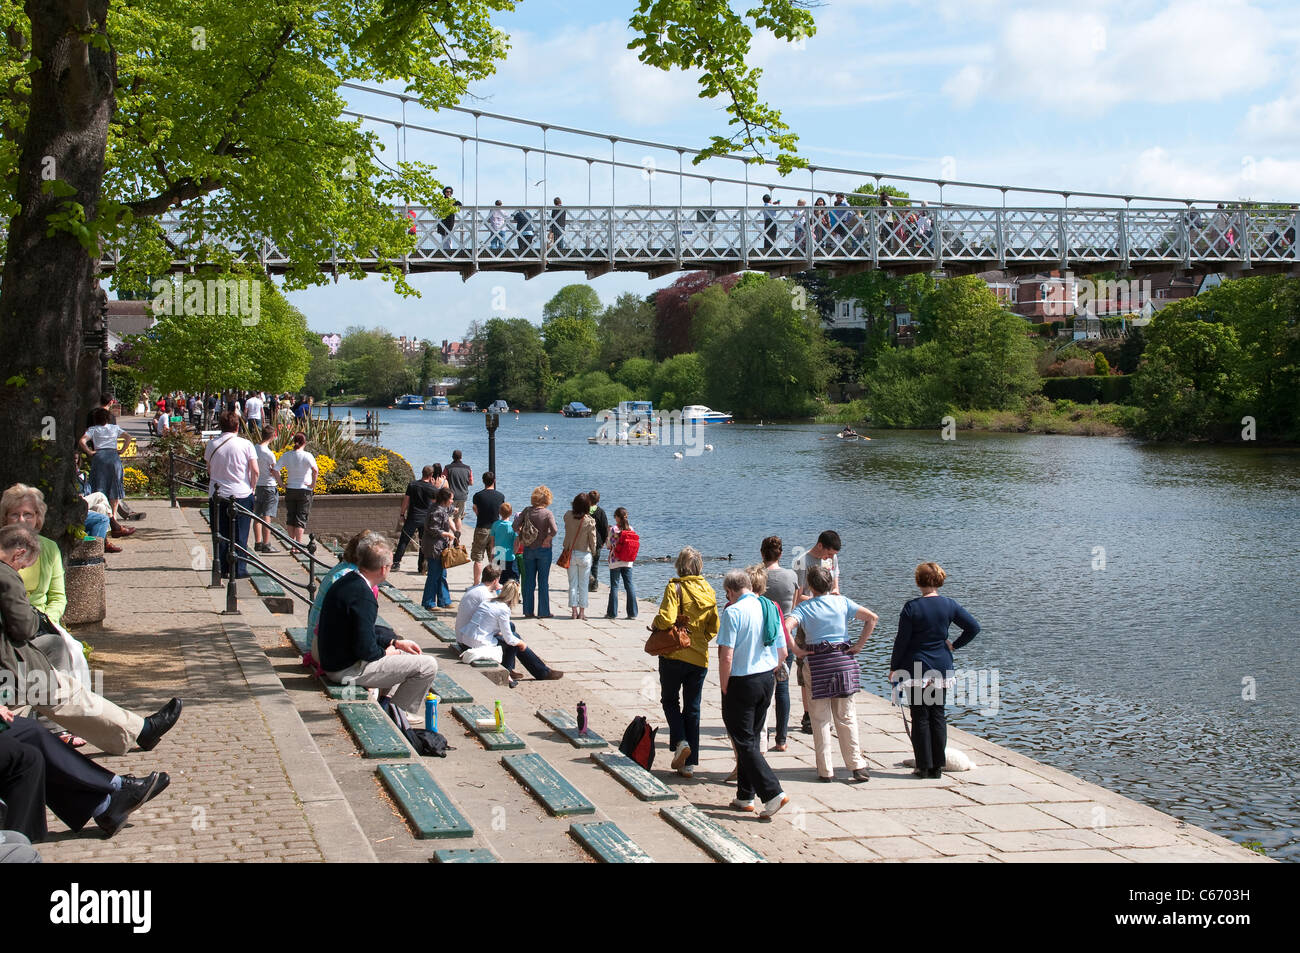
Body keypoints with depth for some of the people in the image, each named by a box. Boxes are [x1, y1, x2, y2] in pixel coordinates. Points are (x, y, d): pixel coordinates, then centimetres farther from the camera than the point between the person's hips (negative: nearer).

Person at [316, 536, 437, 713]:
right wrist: (385, 652, -6)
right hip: (348, 670, -10)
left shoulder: (347, 581, 5)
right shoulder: (363, 596, -26)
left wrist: (396, 642, 11)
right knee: (427, 666, -11)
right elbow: (366, 650, -26)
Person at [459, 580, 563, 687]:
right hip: (477, 644, -8)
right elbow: (509, 639, -7)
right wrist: (521, 643, 11)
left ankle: (508, 670, 26)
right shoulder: (503, 609, -12)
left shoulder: (487, 601, 10)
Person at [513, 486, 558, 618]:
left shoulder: (527, 510, -3)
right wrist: (547, 539, -9)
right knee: (543, 581, 5)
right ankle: (543, 612, 7)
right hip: (543, 550, -3)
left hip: (528, 549, 3)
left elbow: (516, 526, -7)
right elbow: (554, 530, -24)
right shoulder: (548, 513, -12)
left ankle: (528, 611, 12)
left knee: (528, 581, 10)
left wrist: (521, 536, 6)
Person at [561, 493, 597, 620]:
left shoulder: (568, 516, -7)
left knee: (572, 583, 8)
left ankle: (574, 611, 7)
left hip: (571, 553, 2)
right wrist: (593, 552, 10)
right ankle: (582, 611, 9)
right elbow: (592, 540, -7)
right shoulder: (590, 521, -15)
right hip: (584, 554, -2)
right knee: (583, 584, 6)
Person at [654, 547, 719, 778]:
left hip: (674, 655, -4)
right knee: (692, 708, 10)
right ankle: (689, 763, 9)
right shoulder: (709, 591, 3)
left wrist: (654, 623, -2)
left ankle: (680, 742, -8)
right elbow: (714, 627, 7)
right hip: (699, 657, 4)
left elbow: (666, 619, -22)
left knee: (670, 700, 15)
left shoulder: (675, 587, -12)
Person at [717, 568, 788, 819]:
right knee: (751, 738, 17)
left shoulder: (733, 612, -14)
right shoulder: (769, 608, 6)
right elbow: (782, 653, 10)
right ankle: (745, 796, 22)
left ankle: (773, 793, -12)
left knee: (744, 742, -1)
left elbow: (726, 656, -19)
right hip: (767, 679, 7)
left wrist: (724, 687, -8)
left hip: (741, 683, -7)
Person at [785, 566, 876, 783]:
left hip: (817, 662, -2)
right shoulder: (842, 602, 2)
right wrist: (859, 644, 0)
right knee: (847, 717, 10)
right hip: (844, 659, 2)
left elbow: (786, 627, -21)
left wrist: (796, 650, -10)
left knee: (821, 719, 6)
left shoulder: (804, 607, -5)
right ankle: (857, 766, 7)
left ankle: (825, 770, 7)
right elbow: (872, 618, -3)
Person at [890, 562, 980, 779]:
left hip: (916, 668, -3)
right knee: (938, 715, 10)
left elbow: (902, 641, -8)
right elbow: (973, 627, -2)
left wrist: (894, 667, 2)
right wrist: (954, 645, 9)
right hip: (942, 667, 3)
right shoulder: (950, 605, -1)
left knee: (920, 717, 4)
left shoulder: (911, 608, -11)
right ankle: (937, 767, 11)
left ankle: (924, 766, 4)